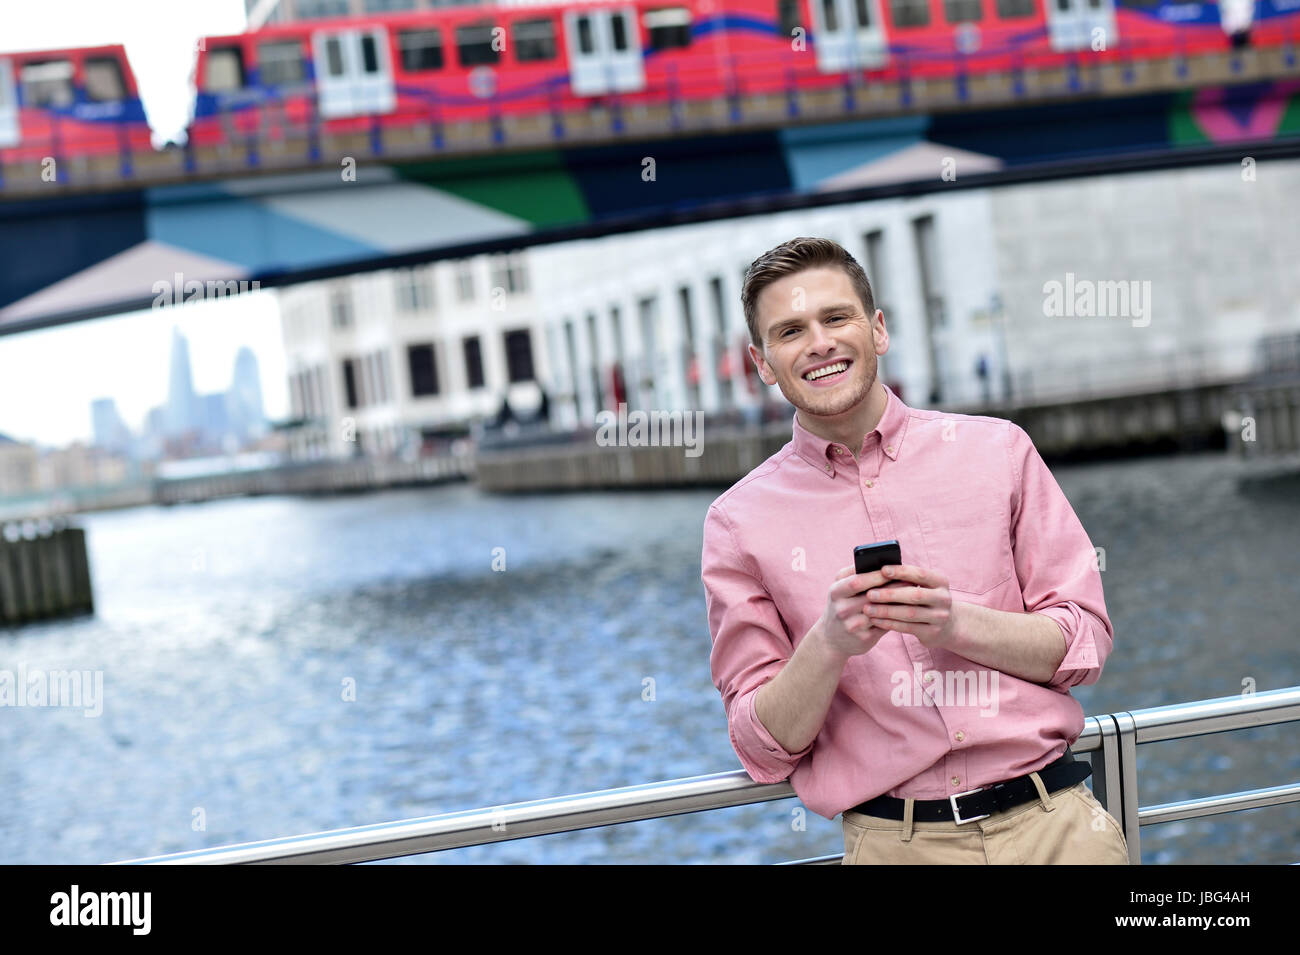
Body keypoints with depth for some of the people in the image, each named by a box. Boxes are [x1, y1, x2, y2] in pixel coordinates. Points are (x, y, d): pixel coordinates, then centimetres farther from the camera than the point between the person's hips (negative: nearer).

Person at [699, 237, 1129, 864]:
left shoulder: (996, 450, 7)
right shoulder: (739, 524, 5)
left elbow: (1084, 642, 6)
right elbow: (766, 747, 3)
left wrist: (956, 622, -11)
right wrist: (829, 643, -15)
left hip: (1052, 822, 0)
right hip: (892, 842, 0)